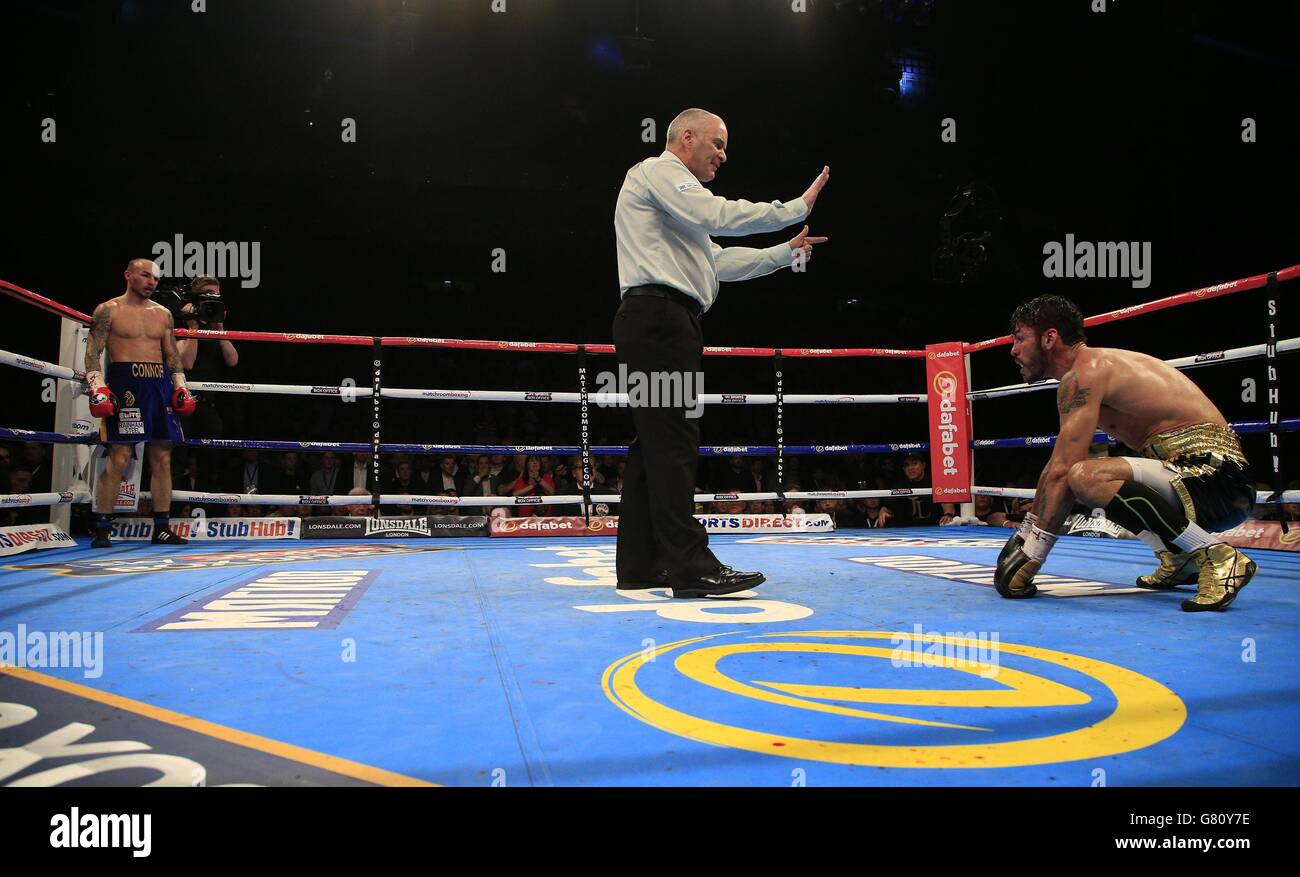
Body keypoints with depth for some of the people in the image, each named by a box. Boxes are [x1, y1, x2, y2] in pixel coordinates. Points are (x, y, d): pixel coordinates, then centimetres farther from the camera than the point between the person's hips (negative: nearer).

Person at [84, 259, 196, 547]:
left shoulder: (163, 314, 17)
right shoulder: (108, 310, 3)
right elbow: (93, 353, -2)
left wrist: (180, 387, 10)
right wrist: (97, 387, -13)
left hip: (160, 384, 5)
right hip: (124, 383, -5)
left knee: (162, 458, 3)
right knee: (118, 458, -10)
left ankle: (162, 527, 9)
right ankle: (101, 528, -2)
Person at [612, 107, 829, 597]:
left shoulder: (675, 193, 33)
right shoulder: (658, 171, 2)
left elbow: (720, 262, 29)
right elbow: (719, 216, -13)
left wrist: (786, 252, 25)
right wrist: (796, 208, -7)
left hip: (658, 325, 10)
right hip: (659, 318, -10)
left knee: (654, 445, 6)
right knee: (673, 442, -15)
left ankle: (639, 565, 7)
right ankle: (691, 567, -17)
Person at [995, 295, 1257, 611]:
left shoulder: (1085, 372, -13)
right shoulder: (1098, 363, 18)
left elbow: (1061, 472, -21)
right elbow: (1058, 466, 20)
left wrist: (1031, 553, -19)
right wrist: (1024, 535, 19)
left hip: (1215, 476, -10)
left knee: (1088, 477, -33)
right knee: (1084, 472, 28)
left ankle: (1218, 557, -19)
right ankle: (1178, 559, 19)